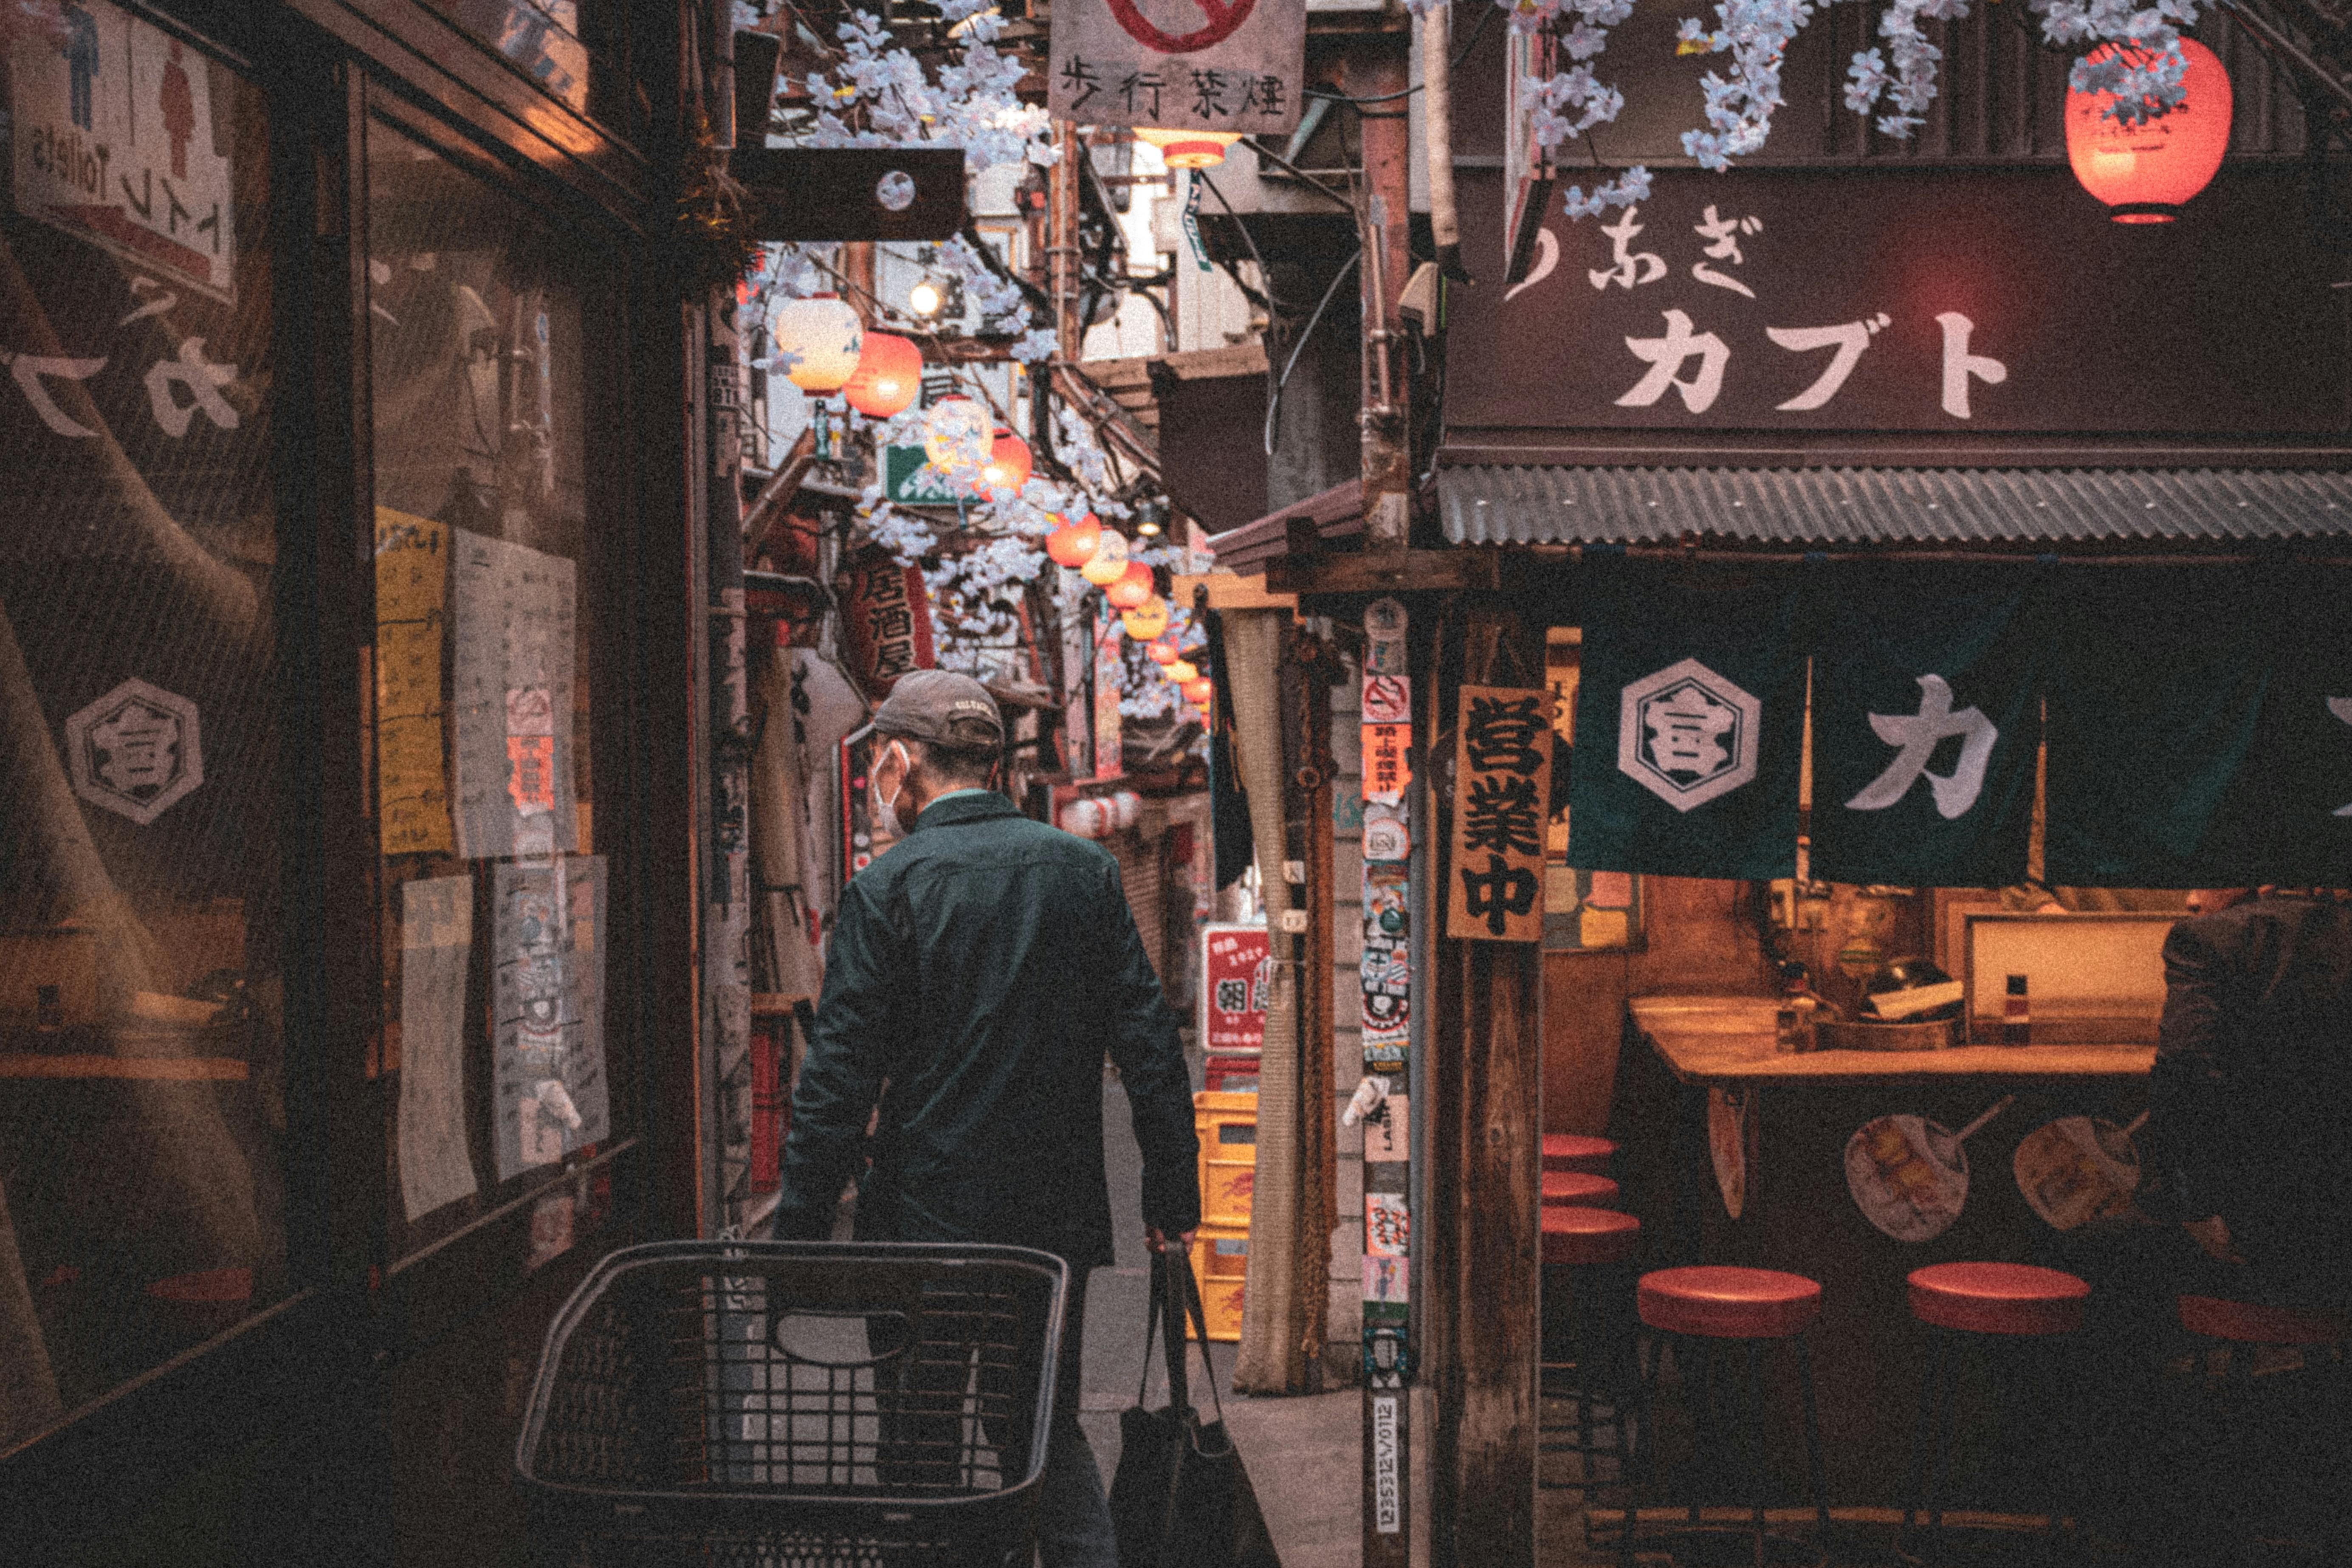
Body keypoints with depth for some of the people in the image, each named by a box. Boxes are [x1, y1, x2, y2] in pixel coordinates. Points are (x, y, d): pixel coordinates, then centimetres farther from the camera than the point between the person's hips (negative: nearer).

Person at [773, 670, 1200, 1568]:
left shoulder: (889, 888, -11)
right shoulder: (1086, 870, 2)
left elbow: (839, 1080, -12)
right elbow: (1149, 1047, 3)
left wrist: (798, 1235, -6)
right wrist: (1172, 1193, 10)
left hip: (929, 1224, -4)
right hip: (1061, 1218, 4)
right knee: (1054, 1433, 19)